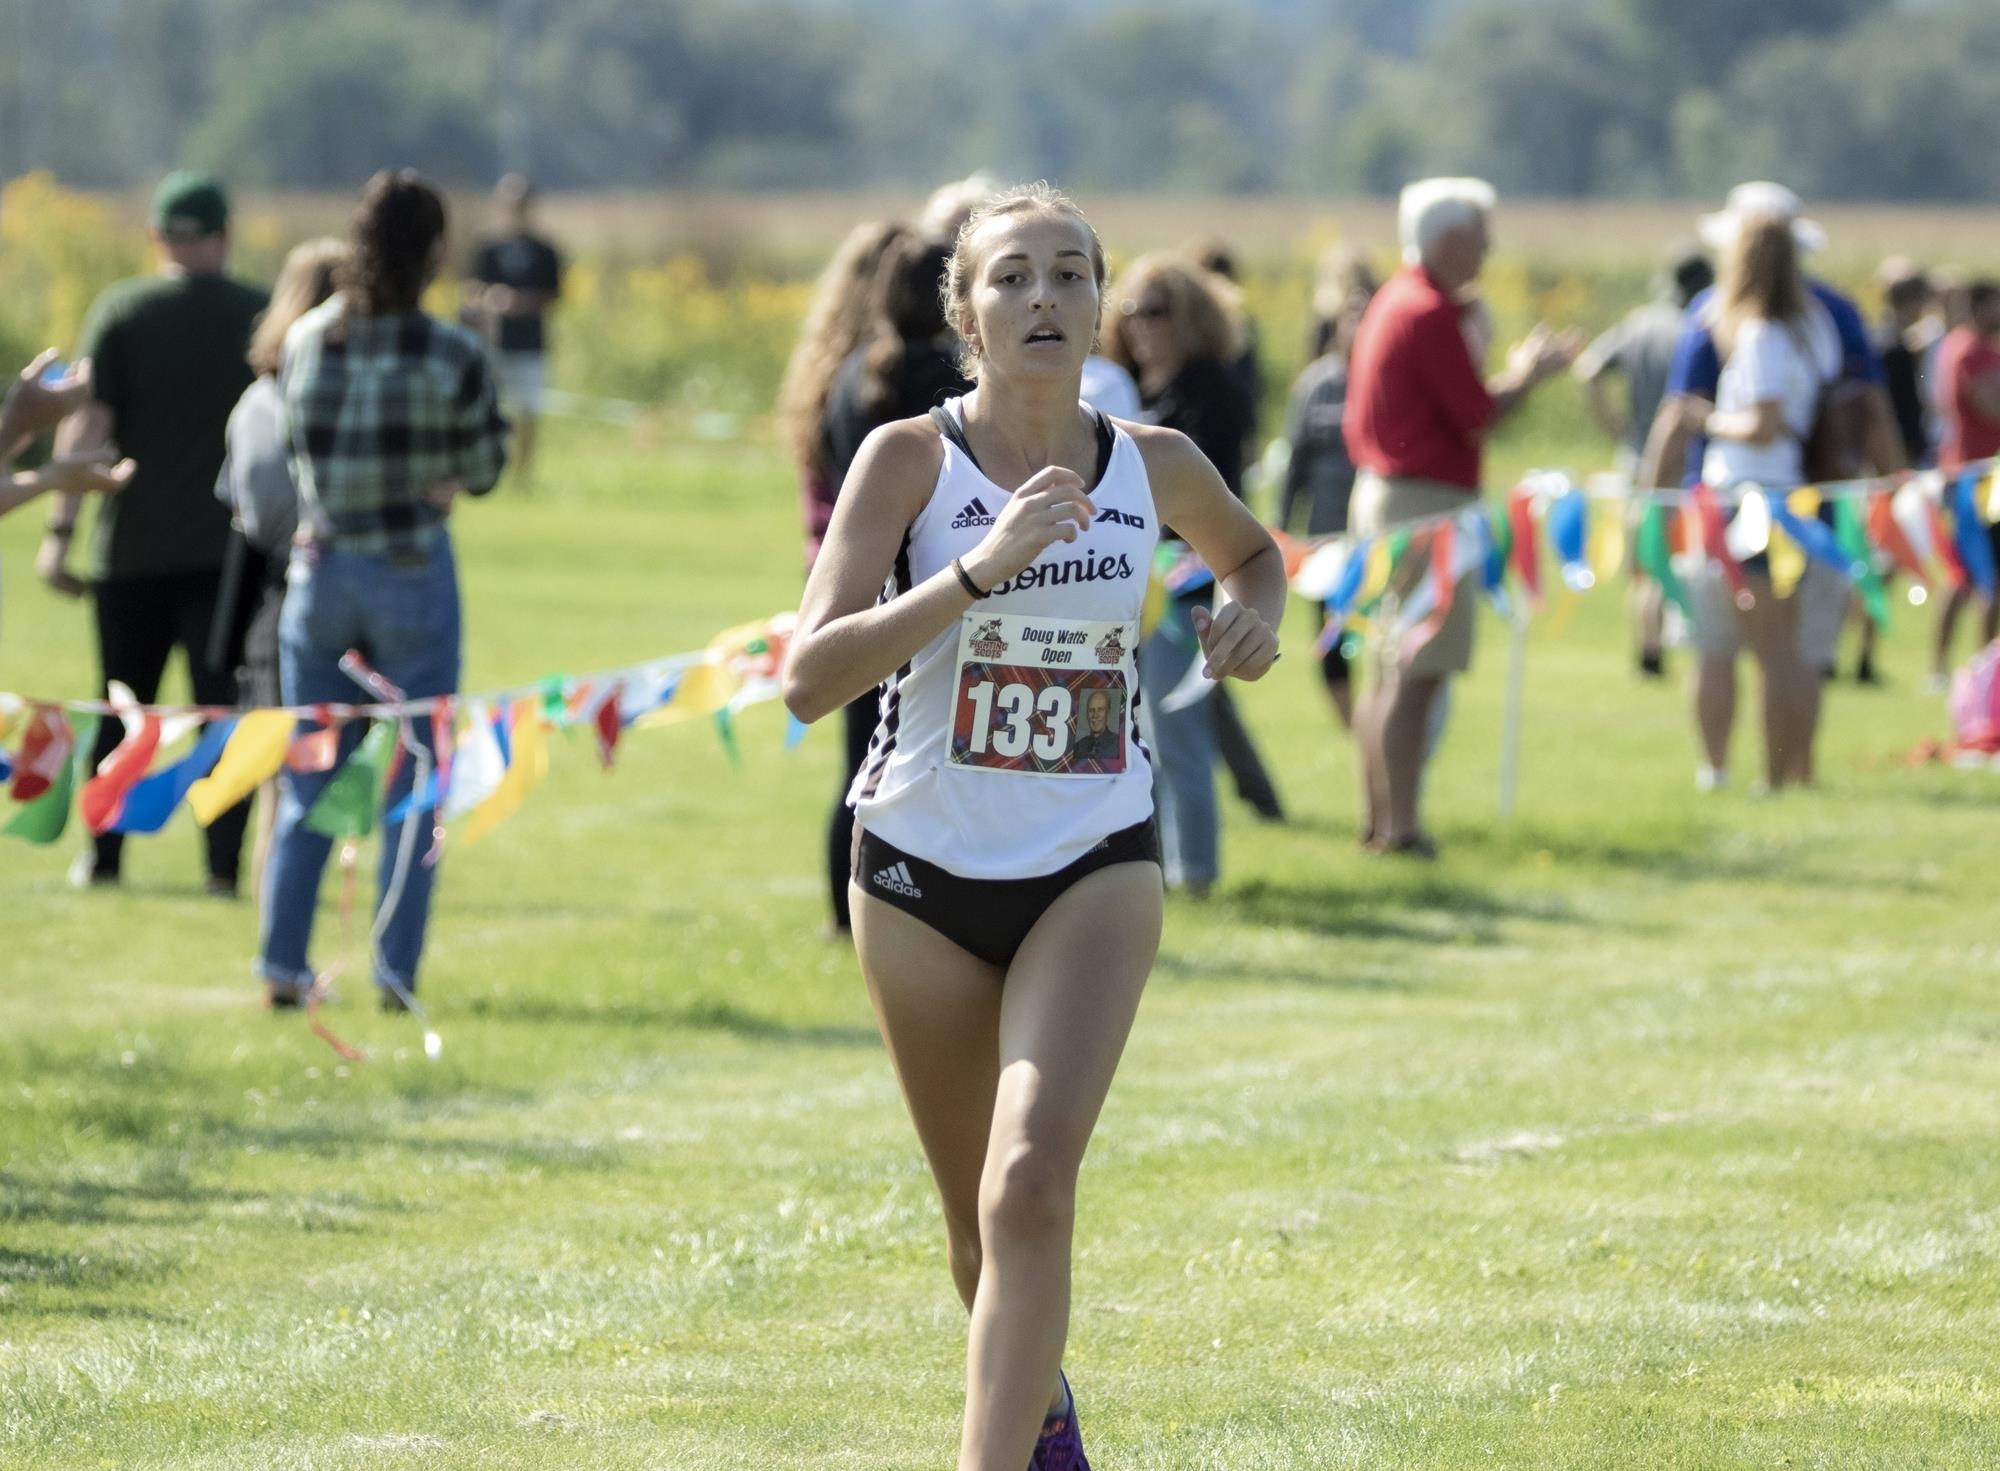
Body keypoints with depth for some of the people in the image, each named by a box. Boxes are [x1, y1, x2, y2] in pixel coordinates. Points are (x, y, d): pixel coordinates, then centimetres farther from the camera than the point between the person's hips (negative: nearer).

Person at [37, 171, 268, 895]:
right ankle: (226, 860, -7)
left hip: (132, 547, 0)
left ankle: (101, 855, 16)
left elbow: (87, 425, -8)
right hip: (230, 548, 0)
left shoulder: (119, 312, -2)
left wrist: (61, 530, -8)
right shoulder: (265, 317, 1)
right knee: (223, 704, 0)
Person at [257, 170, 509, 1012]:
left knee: (308, 781, 12)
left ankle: (282, 964, 9)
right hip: (413, 572, -3)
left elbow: (299, 444, 7)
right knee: (414, 780, 5)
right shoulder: (452, 357, -12)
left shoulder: (304, 342, -2)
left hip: (319, 567, 3)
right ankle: (395, 971, 1)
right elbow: (482, 471, -3)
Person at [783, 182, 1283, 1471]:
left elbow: (1253, 550, 22)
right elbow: (811, 676, -21)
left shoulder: (1155, 466, -2)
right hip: (923, 876, 0)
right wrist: (979, 569, -31)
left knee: (1032, 1182, -21)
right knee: (981, 1216, 14)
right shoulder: (910, 458, -11)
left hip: (1095, 873, 0)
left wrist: (1252, 613, -1)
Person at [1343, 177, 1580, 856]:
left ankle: (1377, 818, 20)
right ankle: (1400, 825, -12)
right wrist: (1529, 375, 1)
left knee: (1389, 669, 15)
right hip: (1427, 500, -10)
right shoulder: (1433, 315, -16)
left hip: (1381, 490, 10)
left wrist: (1516, 371, 18)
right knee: (1417, 673, -10)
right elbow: (1478, 419, -15)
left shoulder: (1395, 300, 15)